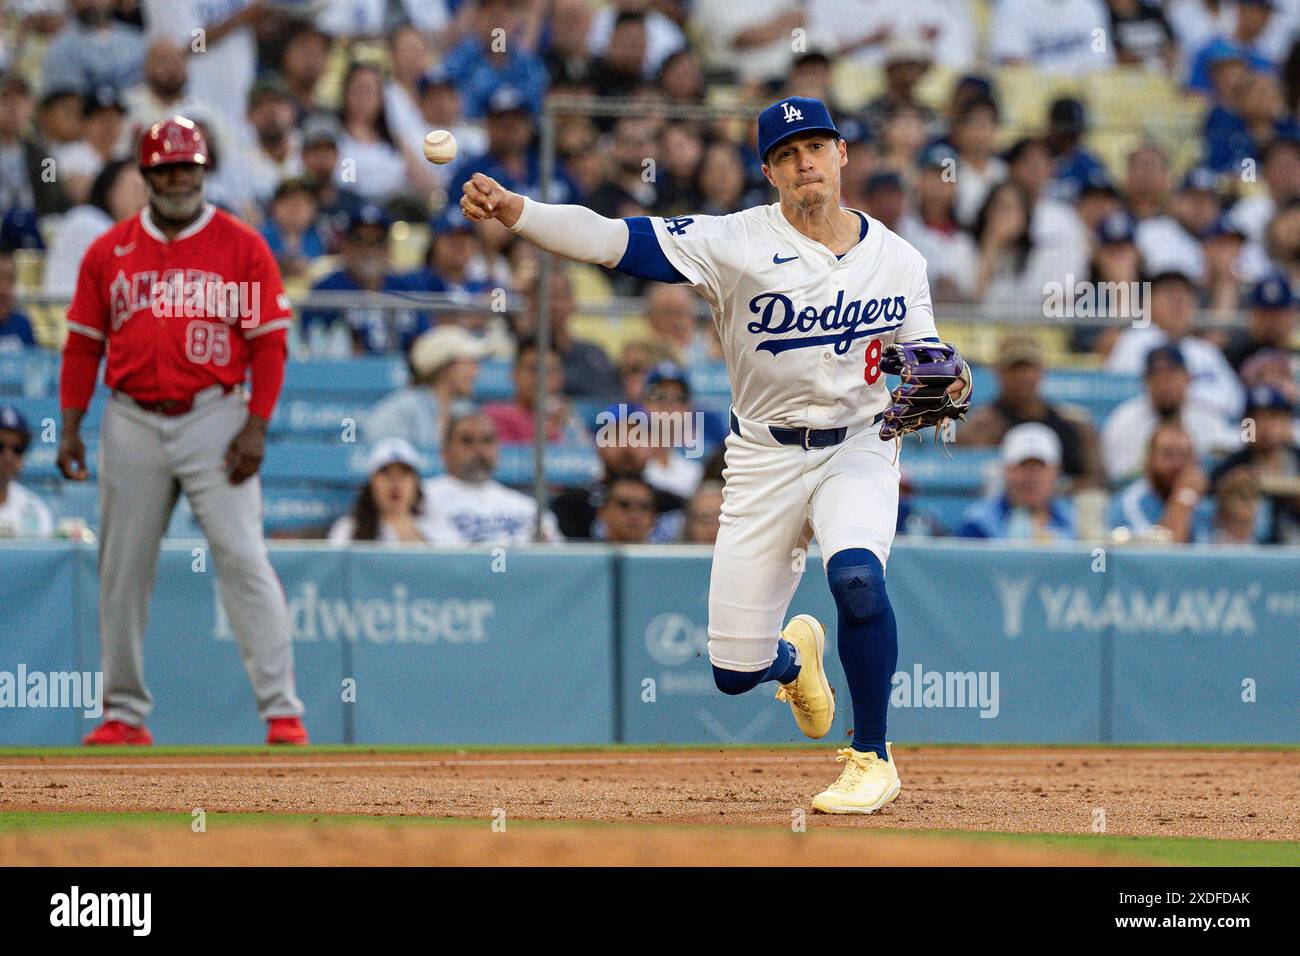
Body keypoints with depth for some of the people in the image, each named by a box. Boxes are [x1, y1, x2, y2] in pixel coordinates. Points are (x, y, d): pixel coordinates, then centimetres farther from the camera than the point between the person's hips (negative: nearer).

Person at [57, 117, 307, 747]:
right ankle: (124, 713, 15)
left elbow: (269, 341, -1)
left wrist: (256, 427, -10)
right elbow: (83, 344, 11)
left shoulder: (242, 247, 1)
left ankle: (281, 710, -11)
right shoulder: (108, 253, 9)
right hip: (132, 423, 3)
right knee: (122, 569, 5)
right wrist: (70, 429, 3)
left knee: (243, 558, -11)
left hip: (214, 419, -3)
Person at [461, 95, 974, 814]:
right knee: (735, 673, -1)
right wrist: (511, 210, -36)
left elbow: (919, 351, 12)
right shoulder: (737, 243, -11)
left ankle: (872, 759, -12)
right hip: (764, 458, 0)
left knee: (856, 573, -33)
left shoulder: (897, 261, -1)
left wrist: (945, 381, -13)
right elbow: (616, 240, -22)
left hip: (857, 450, 0)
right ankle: (794, 655, 41)